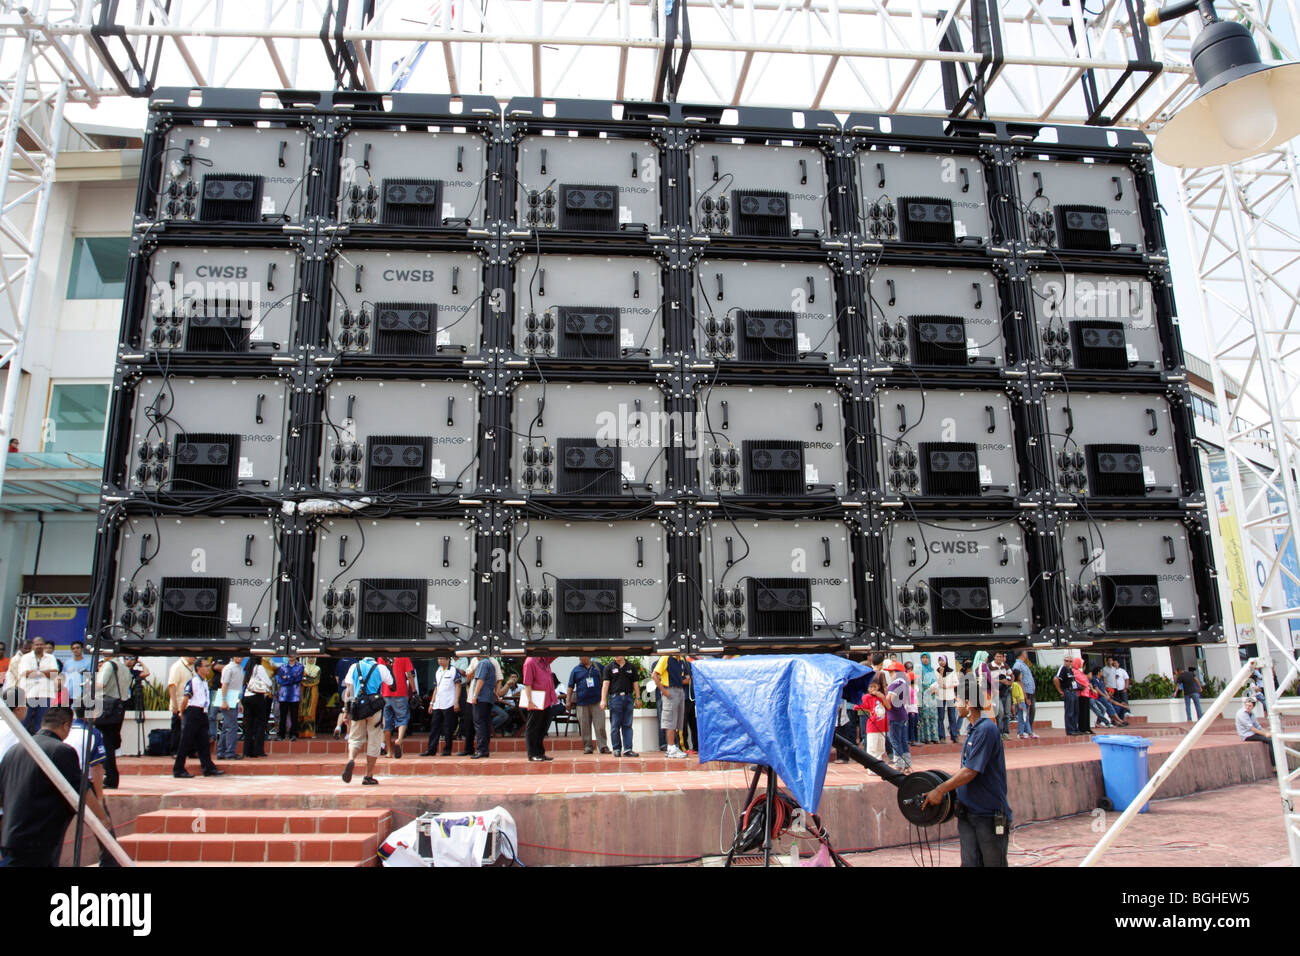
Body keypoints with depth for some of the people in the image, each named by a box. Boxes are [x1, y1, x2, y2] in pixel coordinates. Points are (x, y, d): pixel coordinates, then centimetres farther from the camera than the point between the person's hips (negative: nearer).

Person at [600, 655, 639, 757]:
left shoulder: (631, 667, 12)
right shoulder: (609, 667, 5)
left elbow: (635, 683, 14)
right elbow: (605, 683, -1)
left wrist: (637, 699, 9)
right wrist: (603, 700, -9)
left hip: (628, 698, 2)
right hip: (615, 698, -2)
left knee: (627, 725, 2)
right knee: (615, 726, 1)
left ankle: (627, 749, 3)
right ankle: (617, 749, 10)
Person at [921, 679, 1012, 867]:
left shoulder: (986, 729, -18)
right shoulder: (974, 730, 12)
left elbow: (970, 772, -21)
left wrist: (940, 790, -17)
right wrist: (945, 785, 12)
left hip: (990, 815, -8)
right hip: (968, 813, 8)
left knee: (993, 863, 3)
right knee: (970, 863, 5)